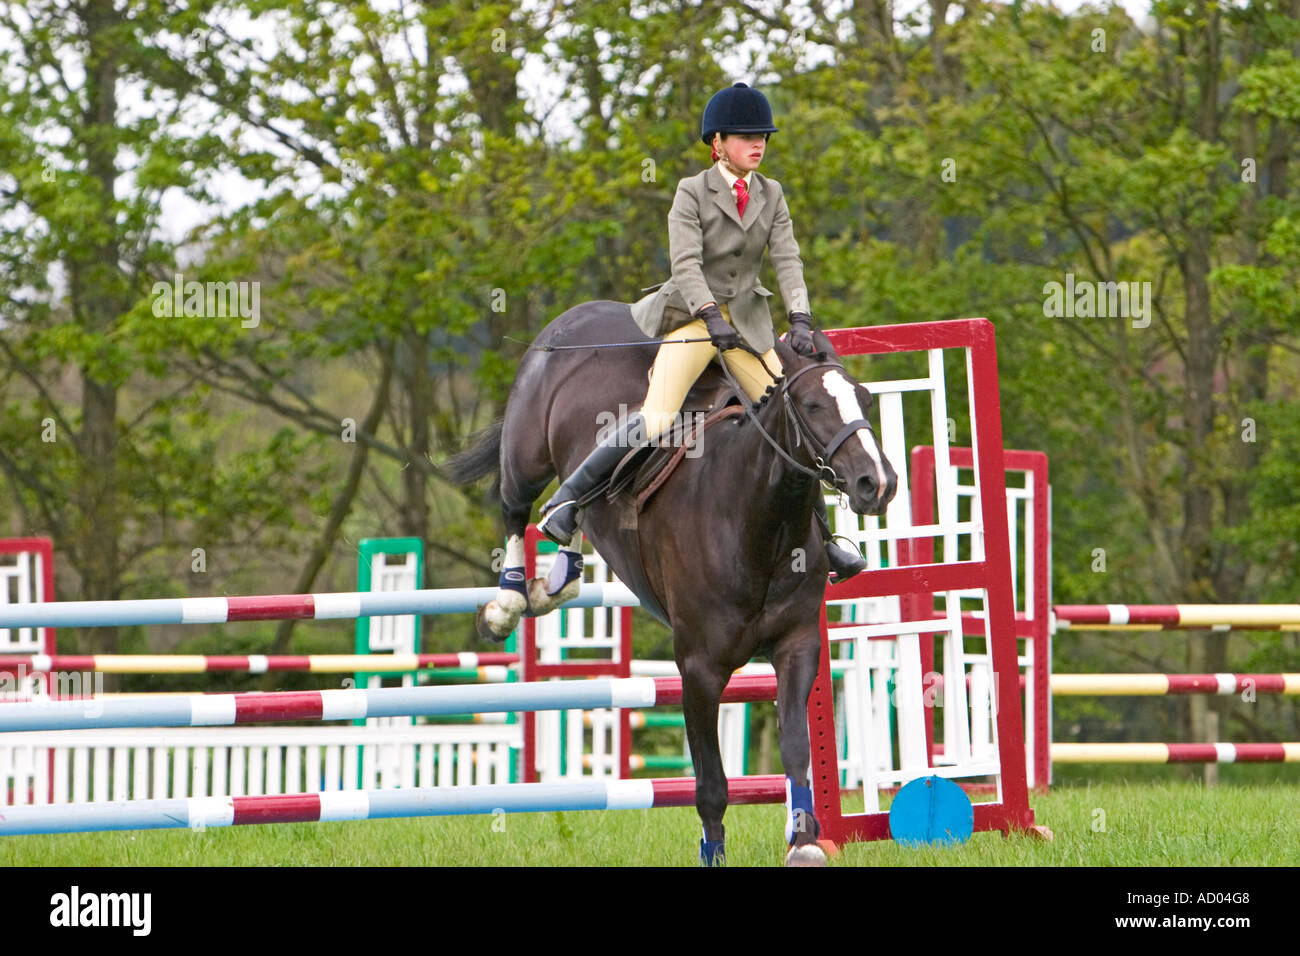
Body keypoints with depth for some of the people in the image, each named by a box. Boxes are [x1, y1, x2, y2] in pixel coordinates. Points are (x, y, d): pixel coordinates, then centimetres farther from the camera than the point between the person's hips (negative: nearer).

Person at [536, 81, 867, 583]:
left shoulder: (771, 196, 9)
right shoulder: (692, 192, -4)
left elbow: (788, 260, 0)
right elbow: (686, 263, -14)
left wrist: (800, 320, -15)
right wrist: (711, 316, -28)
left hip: (747, 324, 5)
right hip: (693, 316, -5)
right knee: (655, 422, -21)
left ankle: (822, 539, 11)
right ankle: (565, 499, -9)